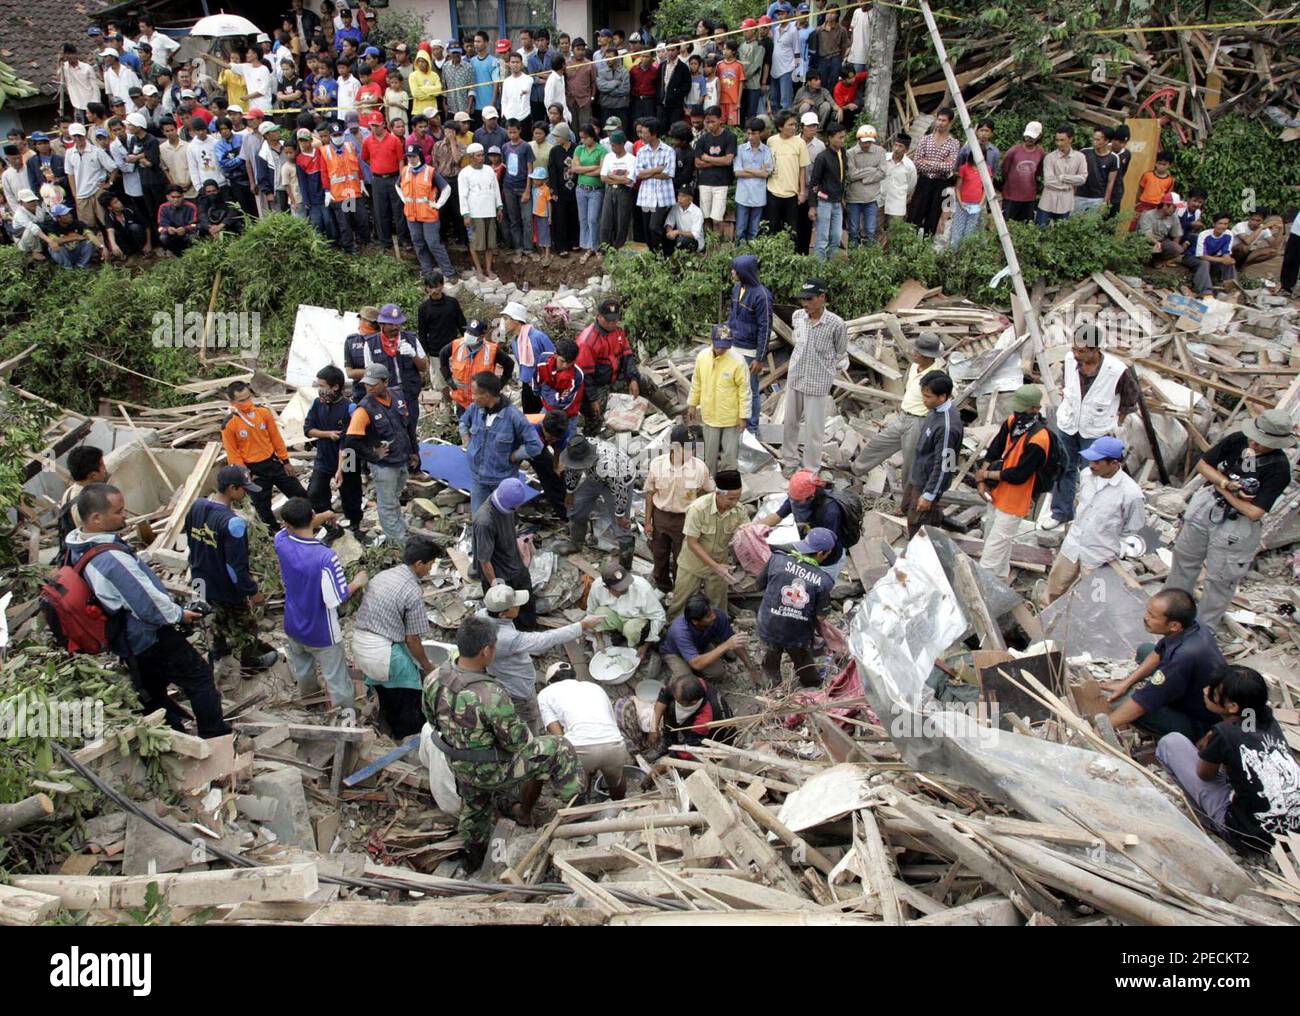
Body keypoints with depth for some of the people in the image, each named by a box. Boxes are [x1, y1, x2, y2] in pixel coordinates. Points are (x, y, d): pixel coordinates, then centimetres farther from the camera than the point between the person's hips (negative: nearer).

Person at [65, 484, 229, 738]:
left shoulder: (77, 548, -5)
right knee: (200, 678, 7)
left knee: (152, 692, 23)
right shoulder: (111, 559, -35)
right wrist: (179, 614, -11)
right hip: (151, 640, -9)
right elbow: (151, 604, -28)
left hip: (124, 643, 9)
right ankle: (215, 737, 19)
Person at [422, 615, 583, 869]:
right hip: (491, 770, -6)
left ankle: (474, 854, 58)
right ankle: (524, 813, 32)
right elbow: (516, 741, -24)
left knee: (473, 807, 33)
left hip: (459, 764, 7)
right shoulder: (492, 696, -39)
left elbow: (432, 718, 3)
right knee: (556, 751, 11)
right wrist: (521, 729, 0)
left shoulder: (435, 679, -18)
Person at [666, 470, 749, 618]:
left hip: (720, 563, 3)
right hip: (694, 563, -3)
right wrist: (715, 566, -27)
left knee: (717, 606, 17)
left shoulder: (739, 511, -19)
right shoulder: (698, 509, -30)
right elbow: (692, 543, -23)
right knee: (680, 601, 13)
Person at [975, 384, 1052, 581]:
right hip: (998, 491, 8)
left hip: (1015, 498, -8)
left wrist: (987, 474, -13)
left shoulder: (1039, 438, -27)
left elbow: (1018, 475, -24)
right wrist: (982, 481, -8)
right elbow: (994, 450, 2)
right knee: (992, 534, 23)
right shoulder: (1012, 421, -4)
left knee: (996, 542, -4)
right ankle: (1001, 575, 42)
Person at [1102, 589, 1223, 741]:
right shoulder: (1191, 624, -15)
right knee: (1144, 649, 13)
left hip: (1198, 724, -8)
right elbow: (1157, 654, 7)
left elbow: (1141, 702, -30)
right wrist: (1125, 683, 4)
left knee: (1121, 701, -23)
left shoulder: (1185, 656, -40)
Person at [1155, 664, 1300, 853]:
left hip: (1254, 838, -7)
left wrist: (1206, 747, 19)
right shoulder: (1268, 718, -2)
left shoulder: (1224, 734, -18)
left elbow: (1204, 775, 3)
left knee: (1171, 743, 1)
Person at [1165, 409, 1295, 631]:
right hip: (1206, 508, 5)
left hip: (1237, 527, -5)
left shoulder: (1279, 469, -24)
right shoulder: (1237, 440, -12)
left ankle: (1204, 630, 29)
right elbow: (1202, 464, -3)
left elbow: (1254, 513, -26)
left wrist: (1223, 489, -17)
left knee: (1220, 580, 10)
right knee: (1184, 557, 22)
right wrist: (1227, 483, -19)